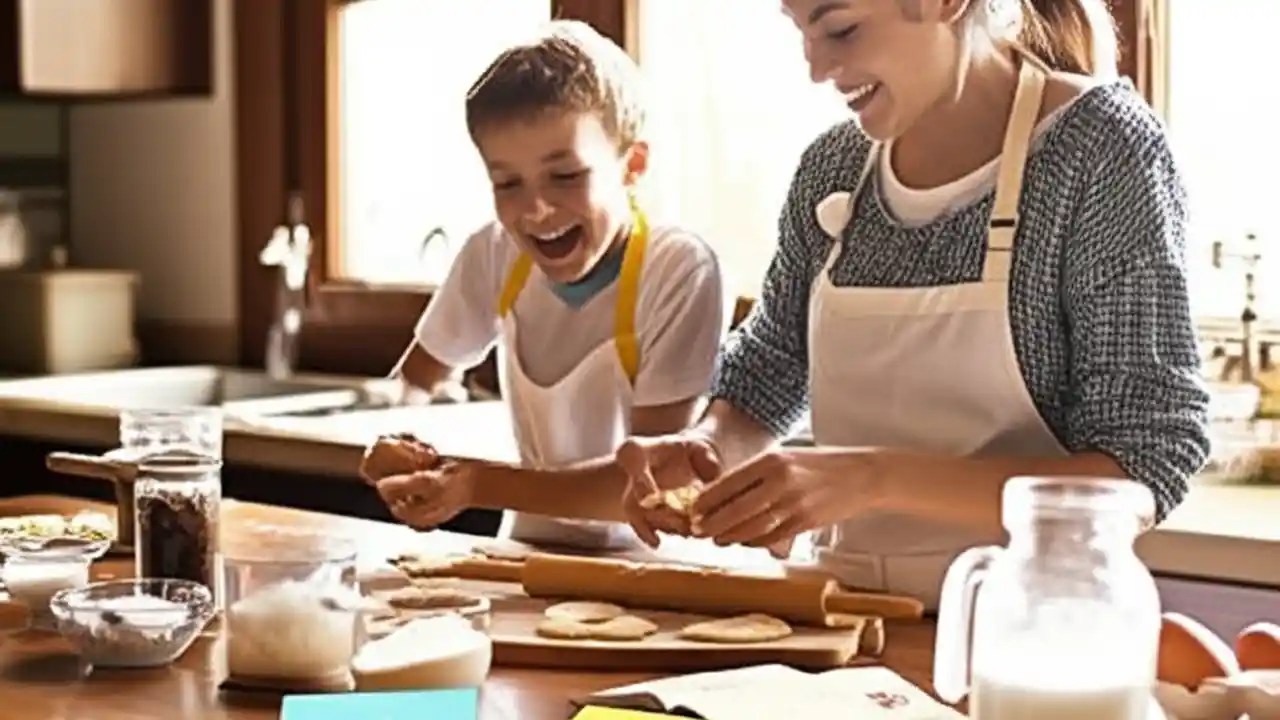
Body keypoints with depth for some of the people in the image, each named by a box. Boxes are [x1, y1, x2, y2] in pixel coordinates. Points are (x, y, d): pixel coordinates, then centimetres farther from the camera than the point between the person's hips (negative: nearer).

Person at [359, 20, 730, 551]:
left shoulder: (681, 271, -18)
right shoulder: (495, 254, -4)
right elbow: (413, 382, 8)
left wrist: (483, 486, -28)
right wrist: (394, 452, -13)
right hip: (532, 556, 4)